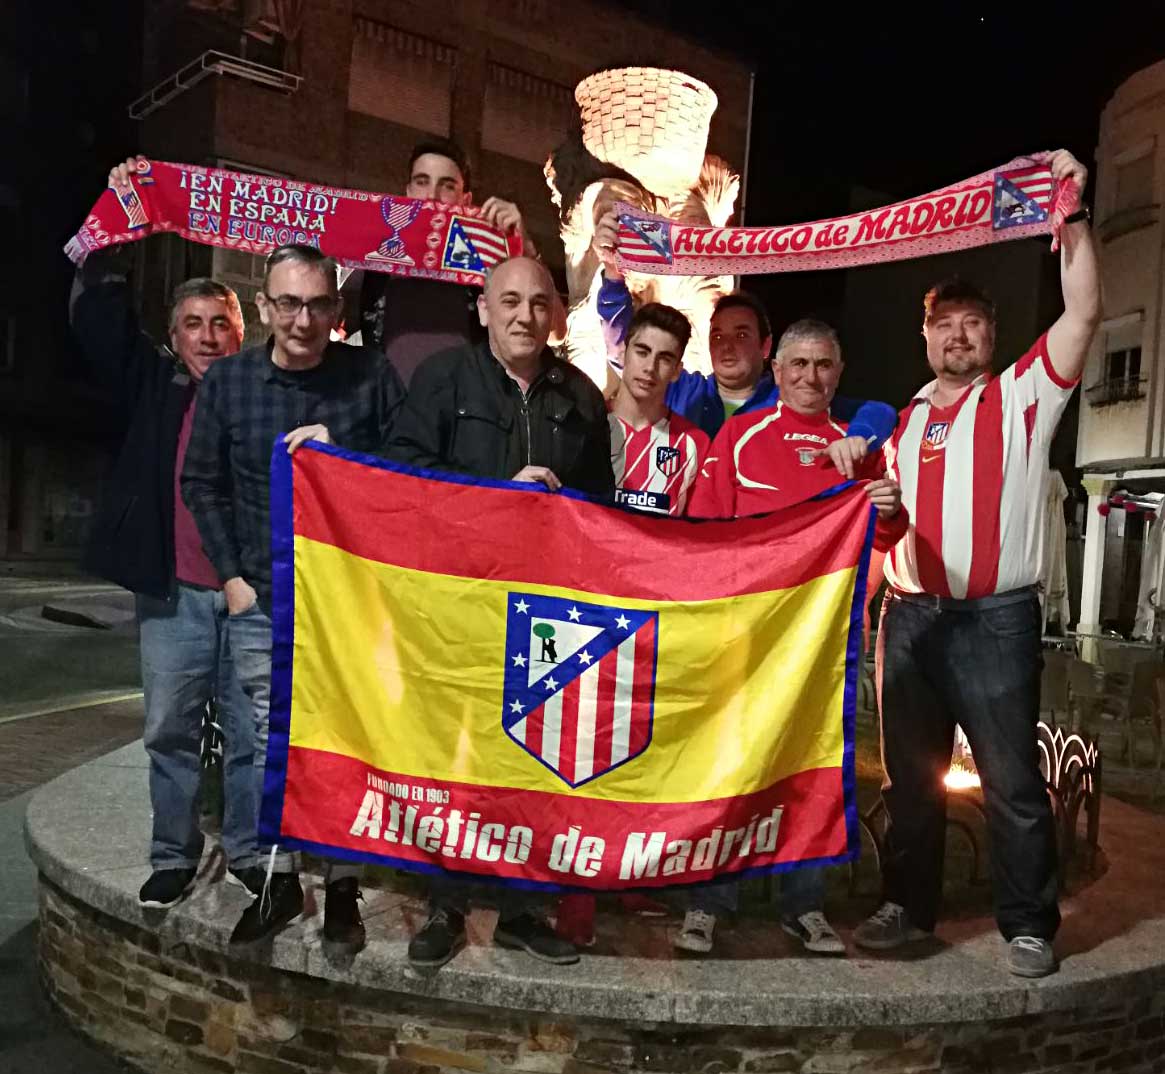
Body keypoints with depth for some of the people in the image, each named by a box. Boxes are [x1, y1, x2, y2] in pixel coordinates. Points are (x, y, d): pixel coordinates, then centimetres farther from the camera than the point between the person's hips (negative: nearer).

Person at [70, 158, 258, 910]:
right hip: (173, 592, 1)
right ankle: (174, 857, 26)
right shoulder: (153, 383, 7)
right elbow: (98, 318, 1)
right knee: (172, 731, 10)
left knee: (253, 733, 8)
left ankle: (249, 854, 24)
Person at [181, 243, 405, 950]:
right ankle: (279, 881, 26)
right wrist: (232, 575, 3)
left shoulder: (372, 376, -4)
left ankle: (344, 886, 19)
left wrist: (340, 455, -17)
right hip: (261, 601, 2)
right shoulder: (228, 381, 2)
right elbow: (203, 483, 9)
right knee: (273, 744, 10)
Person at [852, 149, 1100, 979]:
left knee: (1012, 780, 2)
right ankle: (909, 904, 25)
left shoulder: (1024, 397, 3)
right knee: (911, 775, 13)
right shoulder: (904, 422, 16)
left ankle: (1028, 923, 16)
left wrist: (1071, 216, -14)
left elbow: (1084, 314, -10)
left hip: (997, 618, -4)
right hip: (910, 616, 5)